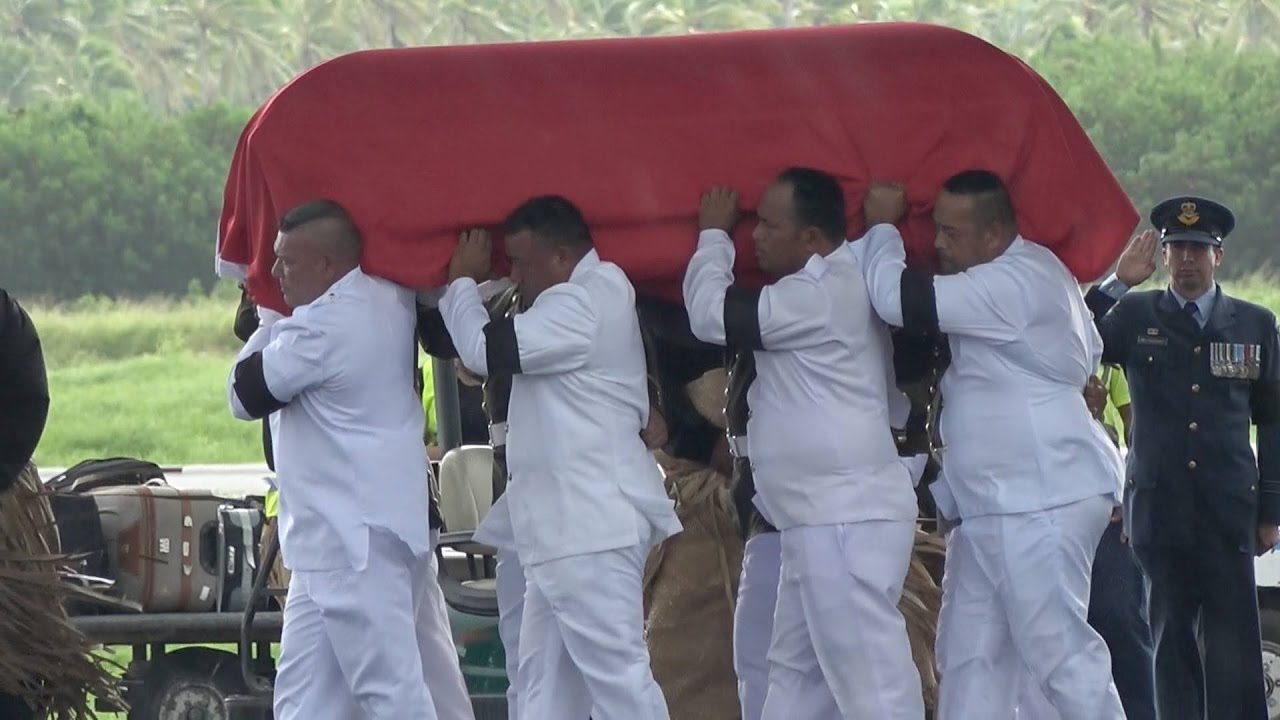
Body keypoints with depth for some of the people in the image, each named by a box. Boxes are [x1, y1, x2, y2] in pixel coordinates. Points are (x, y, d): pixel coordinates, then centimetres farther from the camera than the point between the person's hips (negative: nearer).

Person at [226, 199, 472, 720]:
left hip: (345, 543, -10)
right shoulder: (390, 302, 7)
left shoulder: (325, 326, -18)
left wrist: (270, 325, 3)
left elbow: (247, 394, -10)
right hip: (401, 520, 10)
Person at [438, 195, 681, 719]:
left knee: (617, 673, -13)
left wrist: (463, 281, 2)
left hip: (591, 526, -11)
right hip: (569, 524, 11)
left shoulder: (580, 304, -13)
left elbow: (487, 350, -15)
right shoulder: (590, 300, 20)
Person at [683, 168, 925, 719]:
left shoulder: (819, 296, -15)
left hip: (845, 522, -11)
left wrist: (714, 235, 3)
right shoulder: (835, 289, 18)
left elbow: (713, 315, -12)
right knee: (796, 672, 14)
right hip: (826, 518, 11)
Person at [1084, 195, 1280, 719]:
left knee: (1232, 642, -6)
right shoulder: (1133, 316, 9)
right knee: (1172, 637, 2)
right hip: (1159, 505, 0)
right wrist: (1118, 283, -11)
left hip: (1228, 505, 0)